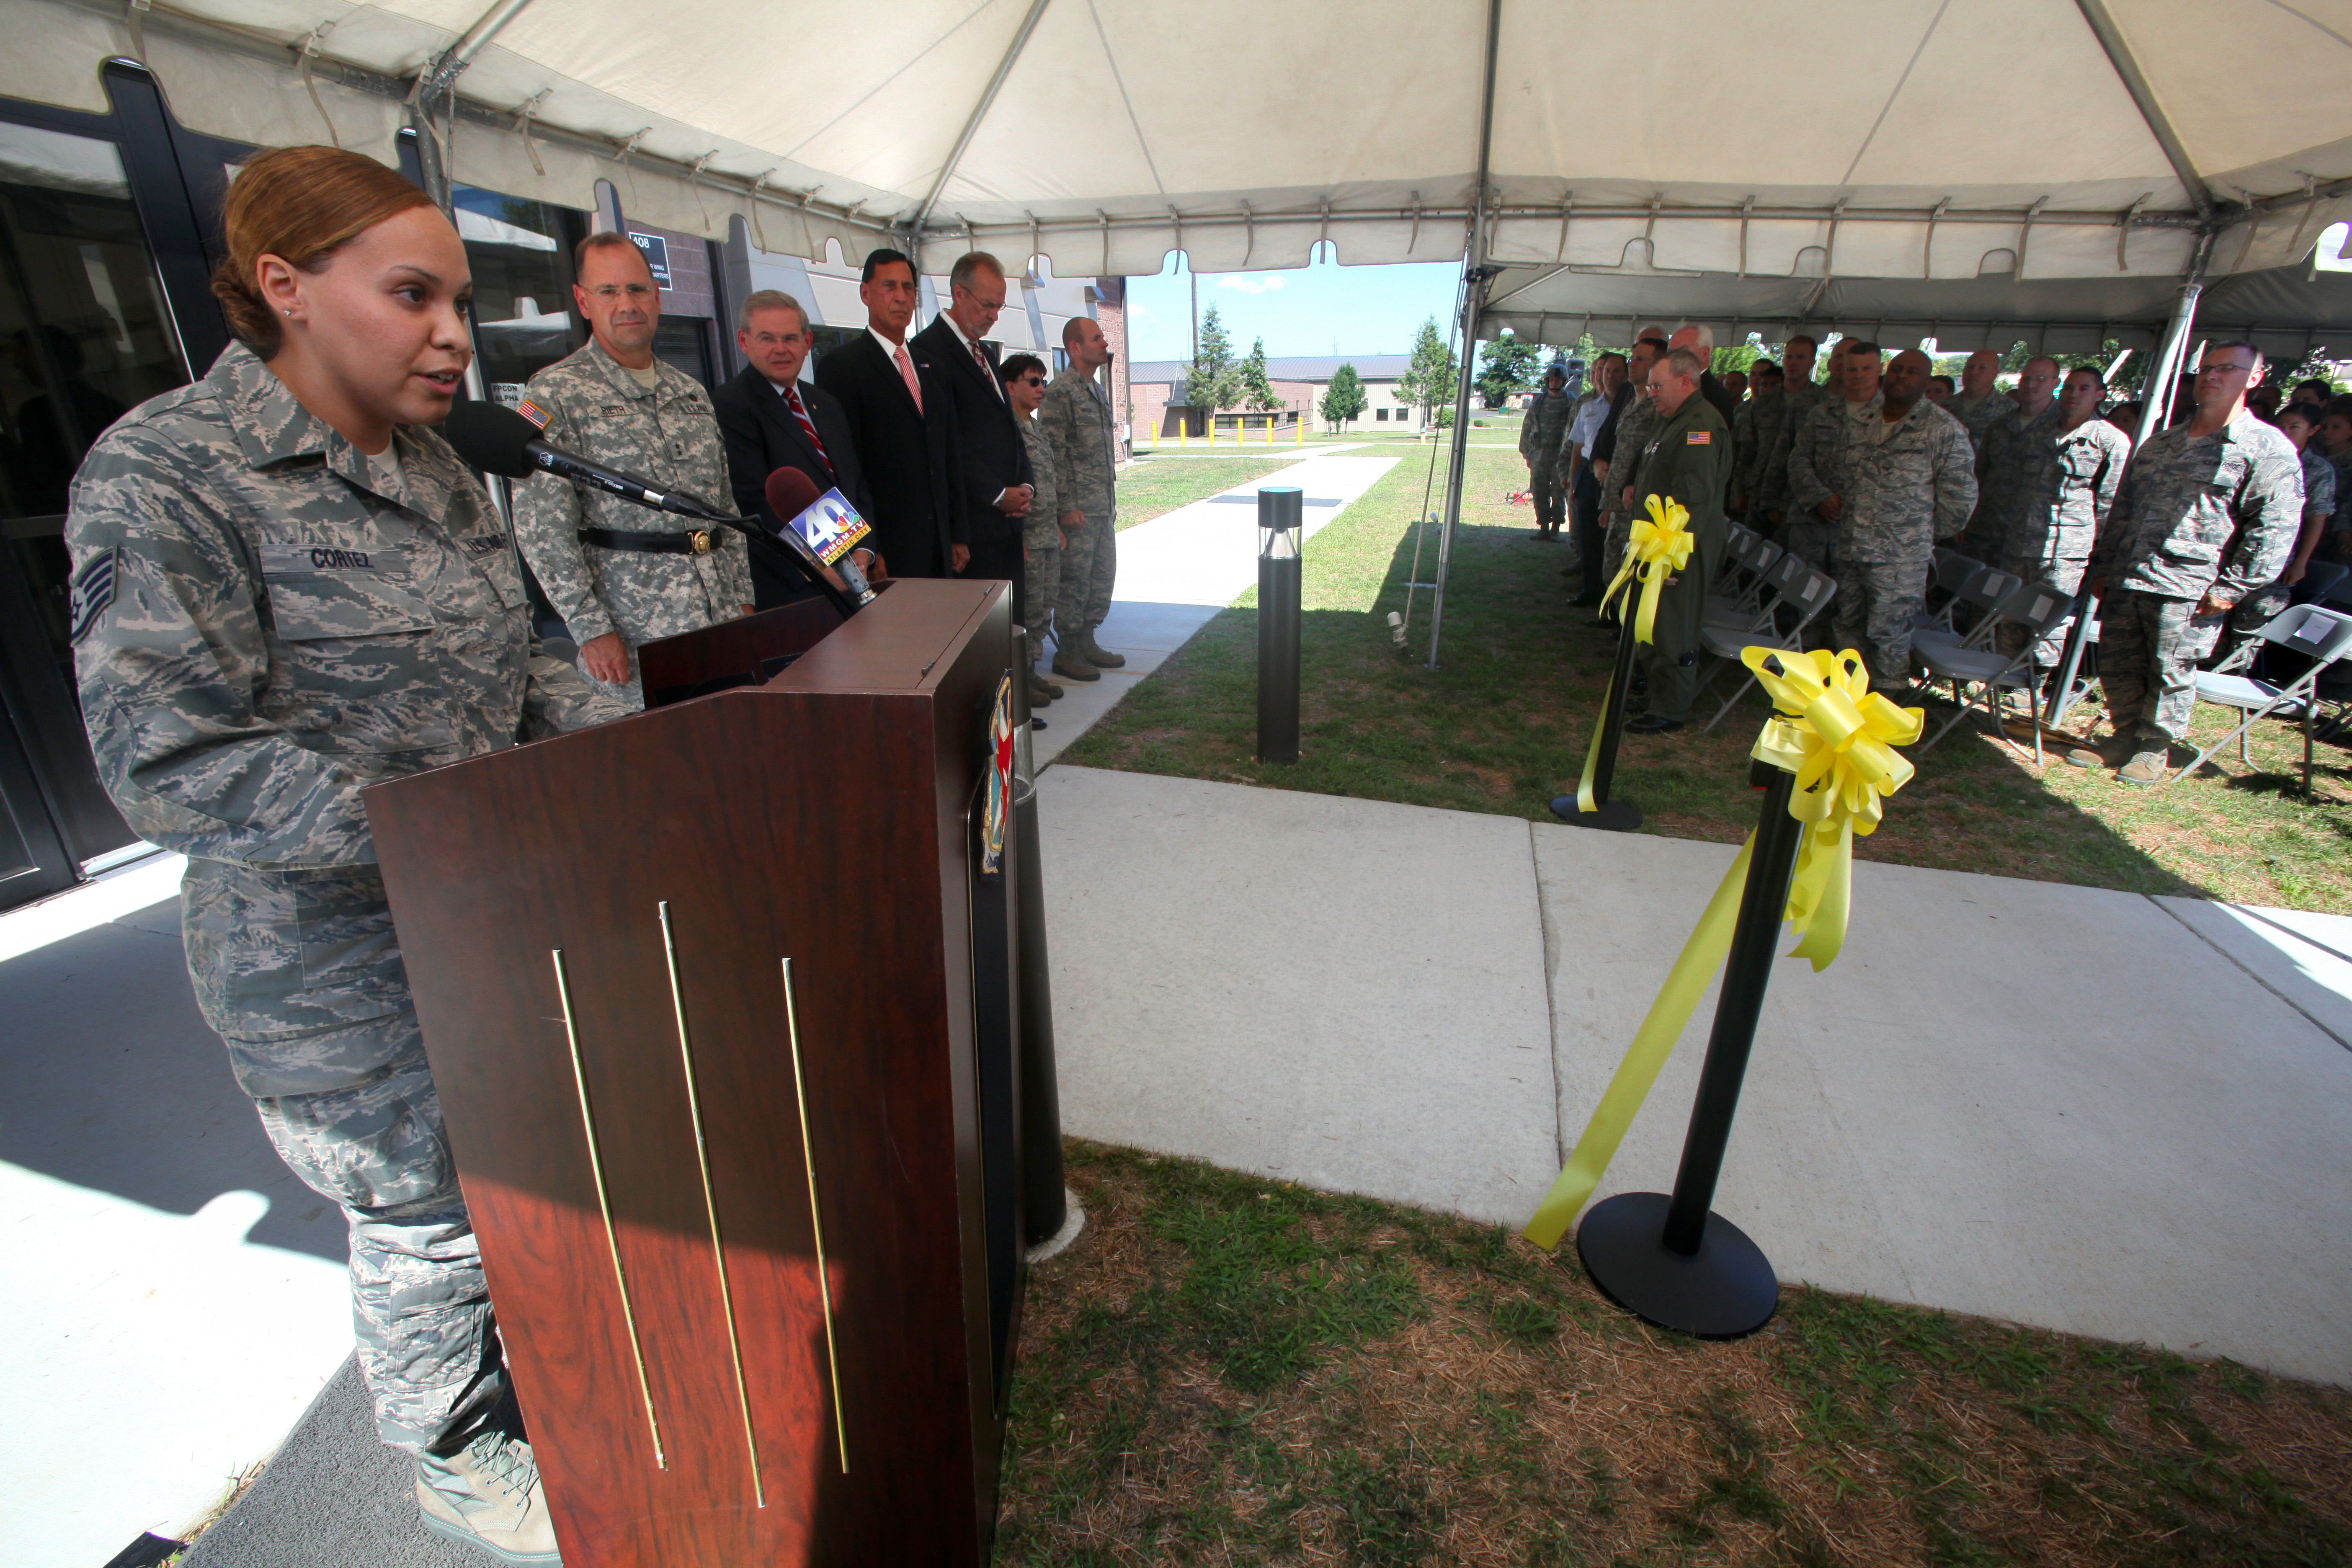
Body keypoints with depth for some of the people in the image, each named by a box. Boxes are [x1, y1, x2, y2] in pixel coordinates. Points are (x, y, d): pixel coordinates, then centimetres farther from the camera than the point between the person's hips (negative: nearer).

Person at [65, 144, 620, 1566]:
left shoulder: (433, 468, 6)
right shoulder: (166, 475, -16)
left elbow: (514, 667, 10)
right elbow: (174, 764, -23)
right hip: (346, 978, -6)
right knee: (431, 1224, 14)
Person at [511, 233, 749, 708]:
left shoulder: (692, 393, 17)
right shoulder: (556, 394, -2)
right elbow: (542, 529, -9)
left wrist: (743, 598, 11)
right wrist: (591, 628, -14)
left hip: (723, 625, 6)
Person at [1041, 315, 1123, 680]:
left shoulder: (1096, 389, 16)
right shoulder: (1060, 391, -11)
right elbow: (1054, 453, -15)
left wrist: (1112, 499, 19)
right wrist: (1067, 506, -18)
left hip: (1104, 507, 9)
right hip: (1079, 509, -9)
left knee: (1103, 576, 12)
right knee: (1075, 579, -2)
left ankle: (1087, 643, 23)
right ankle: (1066, 652, 8)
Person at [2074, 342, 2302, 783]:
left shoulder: (2269, 449, -2)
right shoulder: (2161, 442, 16)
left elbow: (2274, 528, -6)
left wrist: (2232, 586, -12)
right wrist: (2103, 566, 14)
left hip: (2189, 589, -5)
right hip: (2126, 580, 6)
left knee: (2169, 672, 1)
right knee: (2116, 665, 10)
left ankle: (2154, 750, 16)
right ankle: (2125, 736, 26)